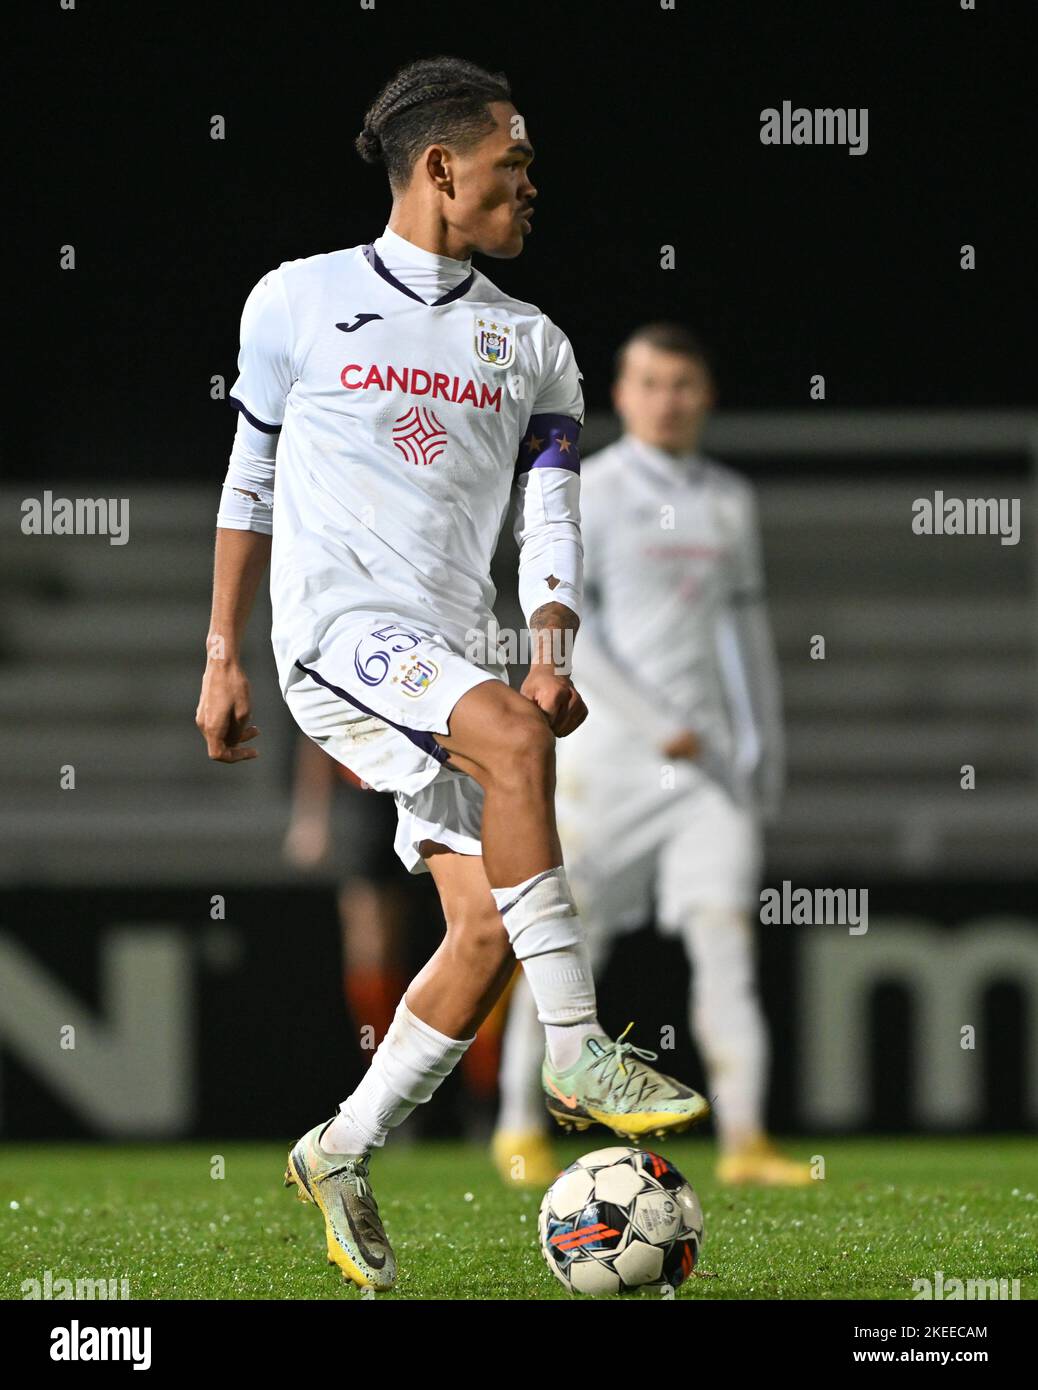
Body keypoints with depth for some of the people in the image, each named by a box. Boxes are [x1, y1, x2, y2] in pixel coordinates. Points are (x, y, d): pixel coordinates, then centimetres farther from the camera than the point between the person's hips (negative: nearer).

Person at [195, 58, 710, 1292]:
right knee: (514, 742, -33)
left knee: (488, 929, -7)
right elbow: (249, 485, 13)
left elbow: (549, 517, 7)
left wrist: (552, 654, -11)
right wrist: (222, 659, 13)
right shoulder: (299, 302, 6)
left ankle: (344, 1154, 12)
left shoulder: (531, 346, 14)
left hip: (450, 653, 5)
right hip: (337, 625, -5)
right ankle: (576, 1056, -30)